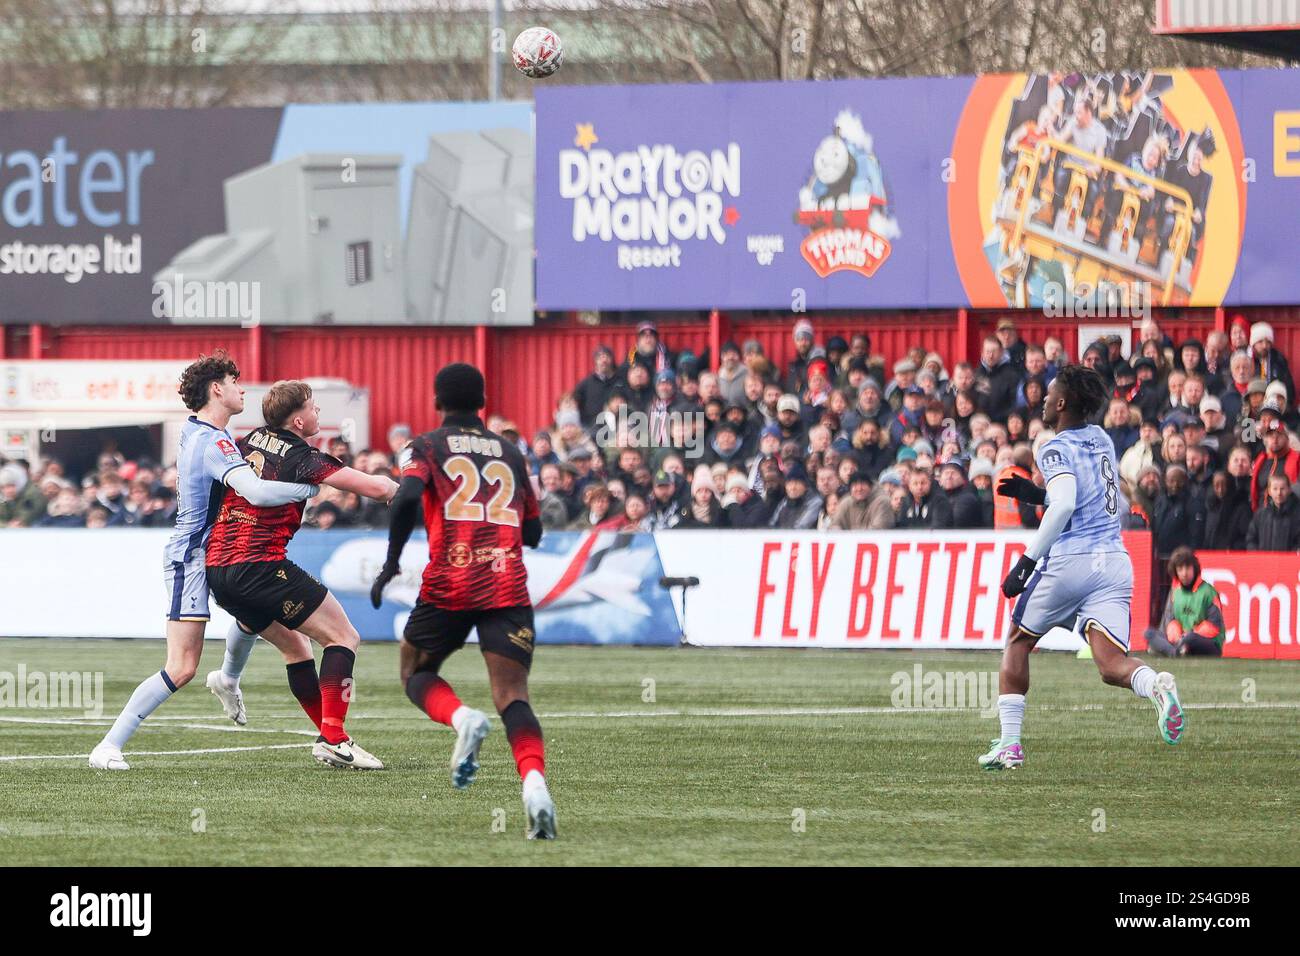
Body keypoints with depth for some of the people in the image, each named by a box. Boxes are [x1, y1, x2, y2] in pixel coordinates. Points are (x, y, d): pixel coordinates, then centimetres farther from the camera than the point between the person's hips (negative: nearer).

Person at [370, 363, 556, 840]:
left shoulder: (426, 447, 8)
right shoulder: (511, 454, 19)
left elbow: (408, 497, -12)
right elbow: (533, 532, 22)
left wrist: (391, 562, -4)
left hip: (449, 585, -2)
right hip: (509, 586, 2)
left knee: (416, 672, 20)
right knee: (513, 696, -6)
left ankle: (461, 719, -12)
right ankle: (534, 780, -33)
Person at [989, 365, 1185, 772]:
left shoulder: (1056, 448, -5)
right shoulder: (1102, 440, 18)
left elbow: (1064, 505, -21)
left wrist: (1026, 562, -18)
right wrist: (1035, 493, 31)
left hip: (1070, 560, -5)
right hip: (1115, 562, 6)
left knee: (1017, 642, 17)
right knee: (1112, 665, -4)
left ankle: (1009, 744, 15)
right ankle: (1156, 685, -38)